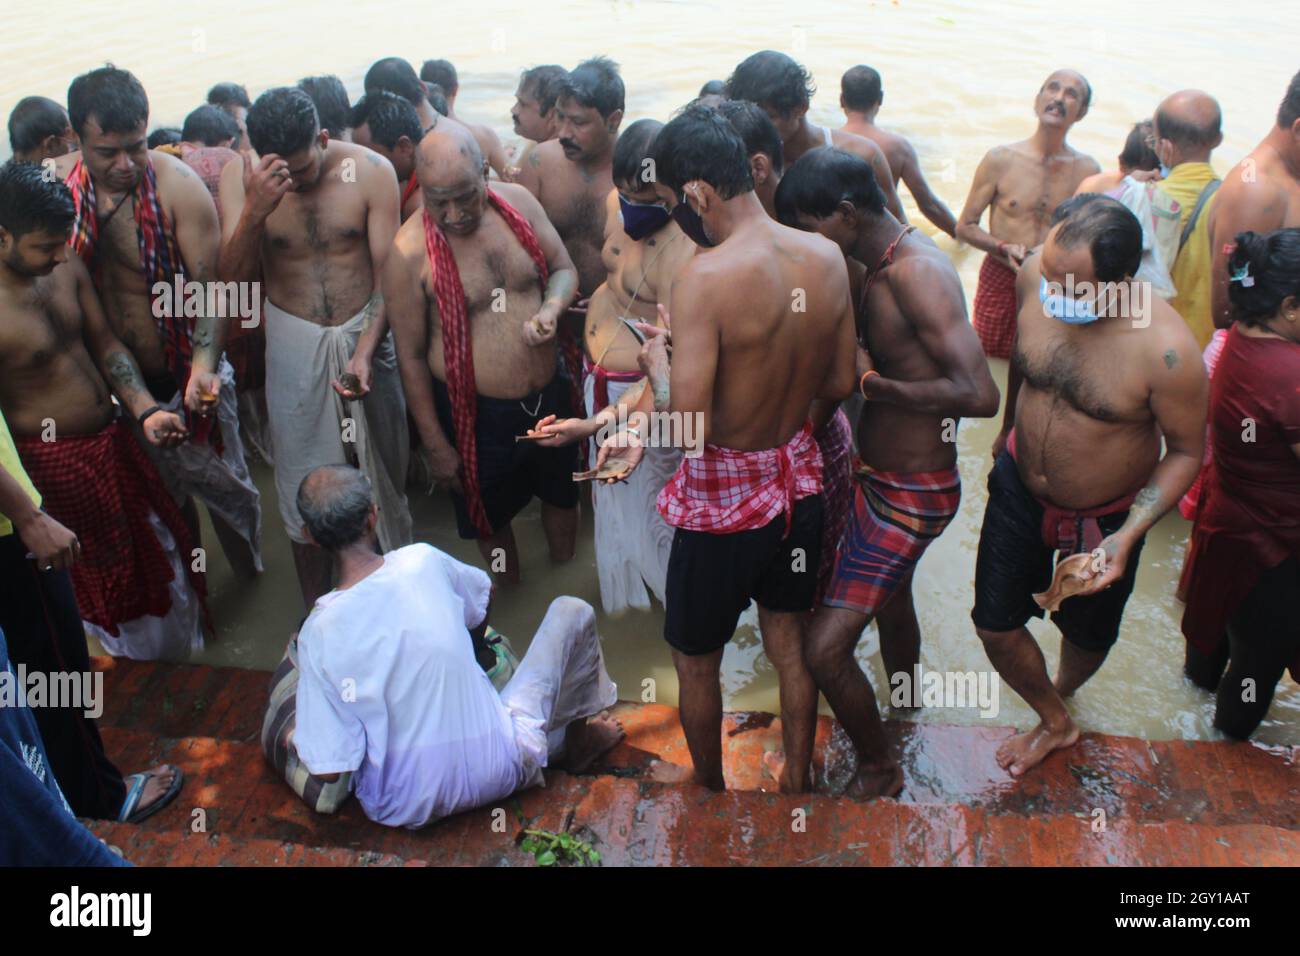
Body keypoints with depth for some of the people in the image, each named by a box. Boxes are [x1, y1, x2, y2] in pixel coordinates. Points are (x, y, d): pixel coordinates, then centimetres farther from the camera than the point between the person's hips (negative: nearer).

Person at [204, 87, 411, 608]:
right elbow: (232, 278, -14)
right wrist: (254, 212, -31)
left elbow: (388, 274, -10)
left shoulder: (370, 171, -12)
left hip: (365, 332, 0)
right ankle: (316, 616, 27)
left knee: (385, 472, 10)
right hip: (294, 343, 1)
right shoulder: (241, 179, -9)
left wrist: (365, 351, -21)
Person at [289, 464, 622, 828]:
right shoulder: (422, 562, -13)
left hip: (403, 809, 2)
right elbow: (484, 599, 11)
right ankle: (579, 742, 36)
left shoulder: (318, 633, -15)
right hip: (501, 773, -1)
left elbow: (329, 768, -13)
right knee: (571, 611, 12)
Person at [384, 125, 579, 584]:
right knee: (491, 515, 19)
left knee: (561, 493, 26)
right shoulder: (410, 252, -20)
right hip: (478, 414, -4)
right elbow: (411, 356, -13)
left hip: (549, 395, 4)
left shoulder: (518, 202, -8)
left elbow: (564, 269, 4)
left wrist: (551, 309, -21)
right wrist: (435, 444, -9)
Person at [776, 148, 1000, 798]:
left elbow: (979, 394, -33)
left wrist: (874, 383, -26)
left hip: (910, 494, -10)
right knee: (892, 607, 30)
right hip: (881, 477, 10)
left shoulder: (916, 272, -25)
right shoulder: (881, 268, 3)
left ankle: (876, 771, 17)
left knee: (824, 651, -9)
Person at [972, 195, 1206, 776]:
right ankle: (1054, 722, 37)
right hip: (1019, 489, 3)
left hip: (1103, 519, -3)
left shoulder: (1166, 349, -31)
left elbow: (1185, 451, -17)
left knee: (1086, 634, 21)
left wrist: (1126, 537, -26)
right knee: (995, 625, 9)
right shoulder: (1041, 294, -19)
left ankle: (1062, 691, 57)